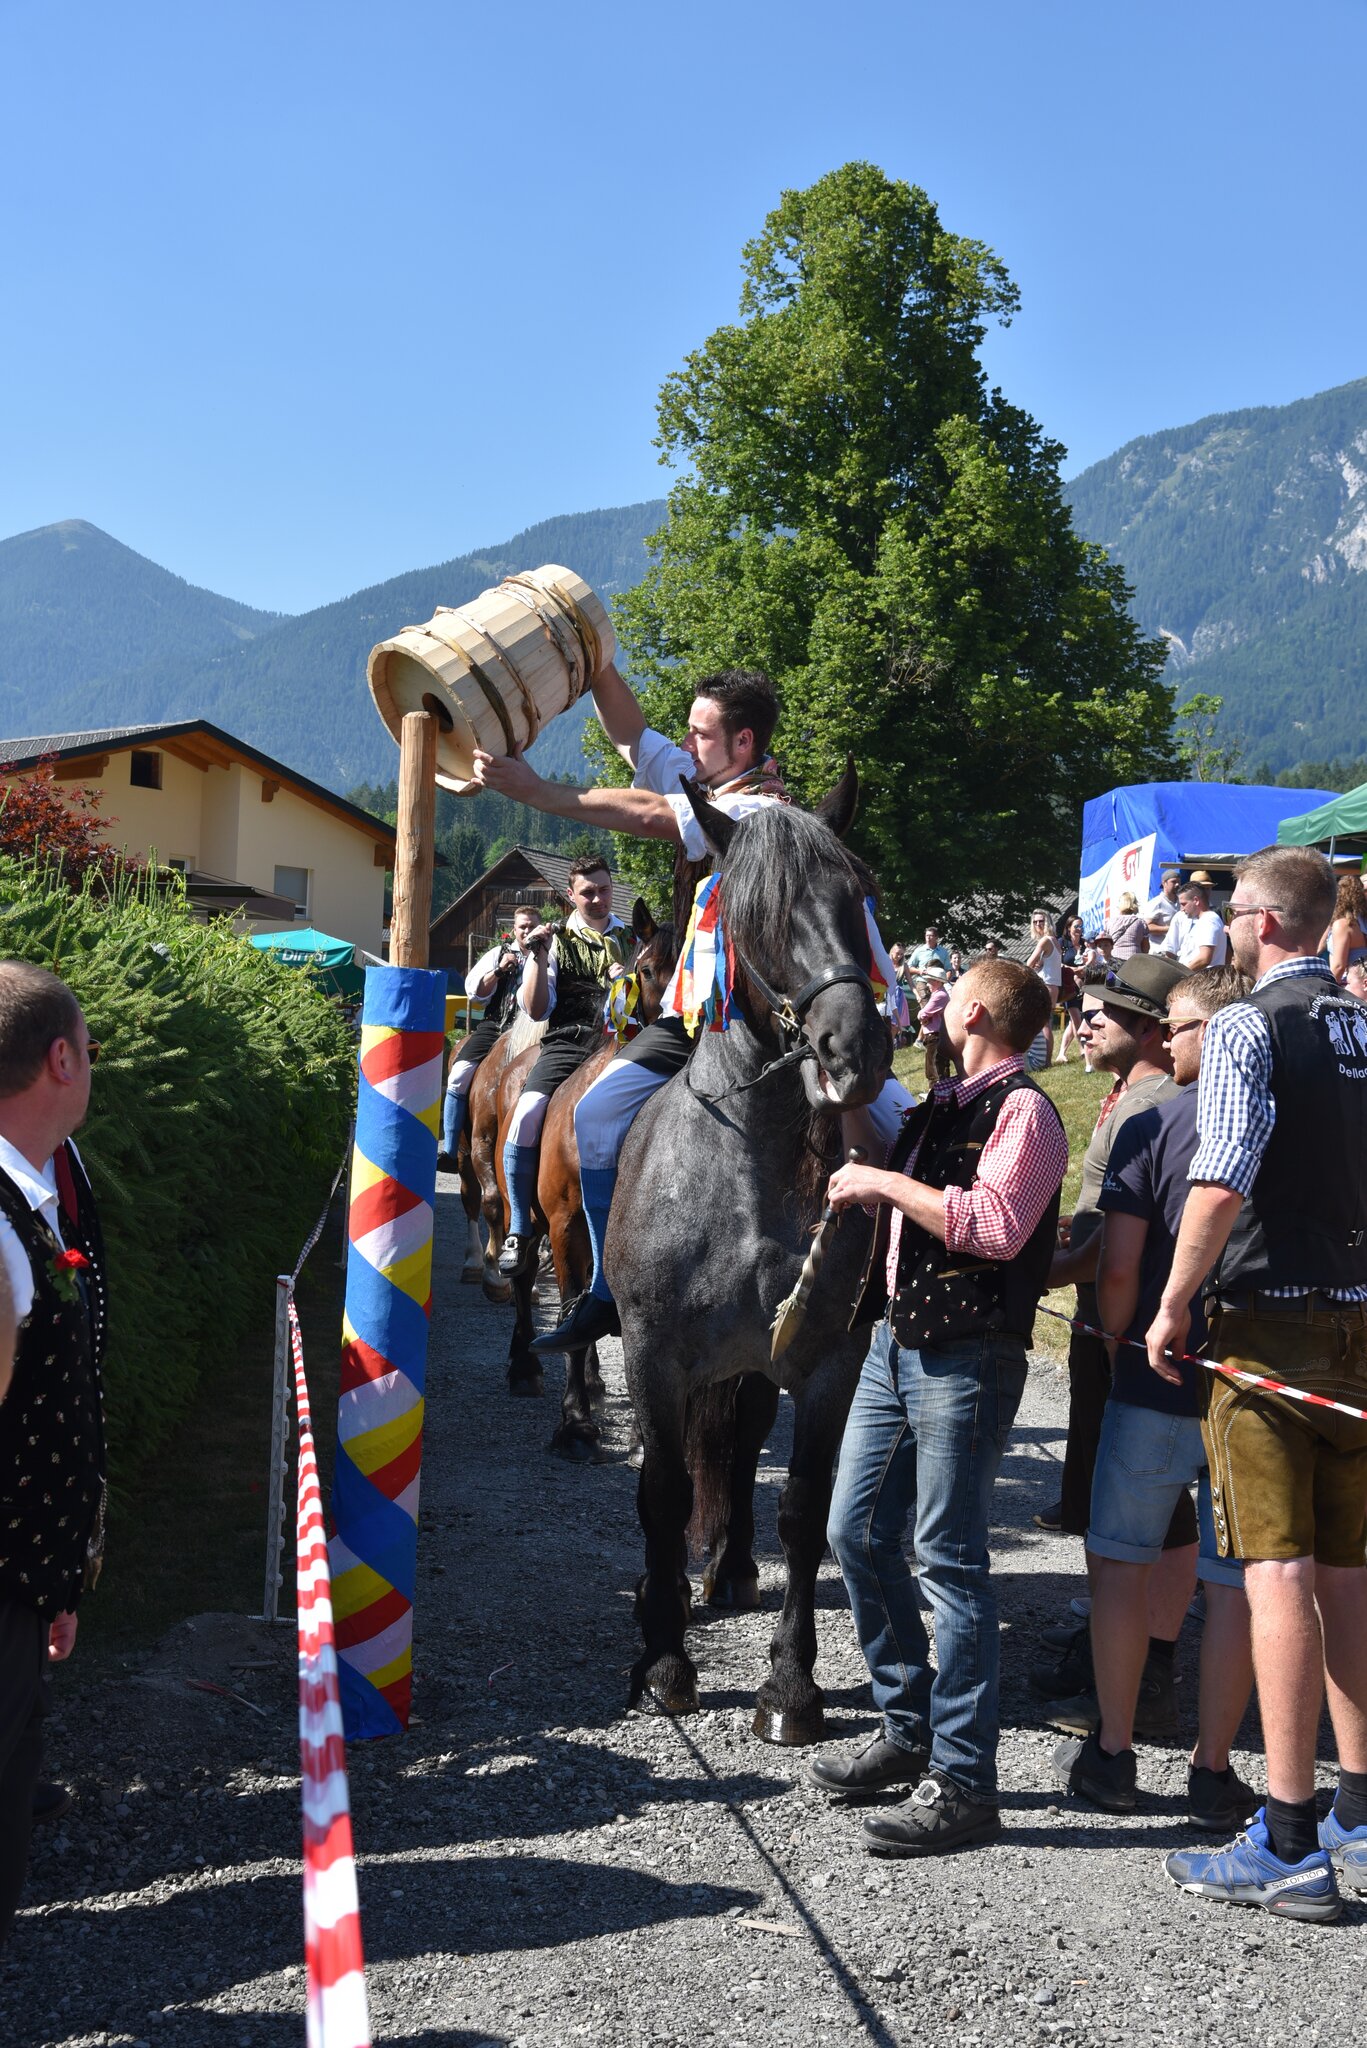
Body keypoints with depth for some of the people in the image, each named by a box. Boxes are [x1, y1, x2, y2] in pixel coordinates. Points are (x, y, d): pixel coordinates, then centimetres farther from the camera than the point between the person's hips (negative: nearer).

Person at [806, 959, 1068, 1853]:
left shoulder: (1023, 1109, -10)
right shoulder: (943, 1107, 18)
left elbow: (995, 1225, -24)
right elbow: (867, 1161, 35)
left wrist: (883, 1182, -18)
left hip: (964, 1357, -9)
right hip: (898, 1340, 9)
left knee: (950, 1560, -6)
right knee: (858, 1534, 12)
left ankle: (964, 1782, 2)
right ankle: (910, 1734, 25)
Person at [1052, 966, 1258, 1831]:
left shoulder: (1151, 1128, -8)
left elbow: (1119, 1266, -12)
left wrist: (1120, 1343, 5)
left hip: (1158, 1374, -2)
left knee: (1121, 1561, 11)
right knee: (1238, 1579, 9)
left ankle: (1111, 1753, 17)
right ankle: (1214, 1771, 15)